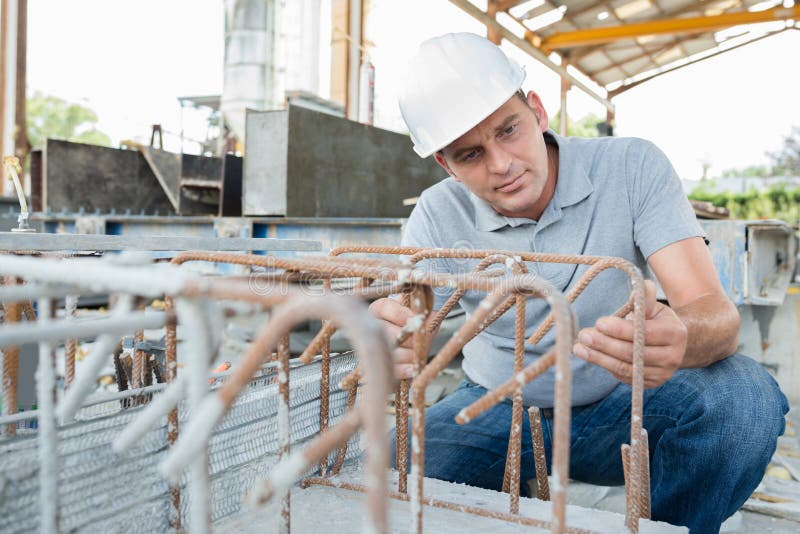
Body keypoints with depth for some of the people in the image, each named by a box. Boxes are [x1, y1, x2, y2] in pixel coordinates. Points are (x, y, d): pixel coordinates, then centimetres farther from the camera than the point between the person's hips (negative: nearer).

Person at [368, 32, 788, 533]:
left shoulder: (632, 167, -14)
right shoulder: (439, 215, -10)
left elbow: (716, 313, -22)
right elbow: (407, 338, -17)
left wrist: (678, 338, -47)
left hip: (620, 406, 0)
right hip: (498, 412, 1)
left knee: (746, 395, -29)